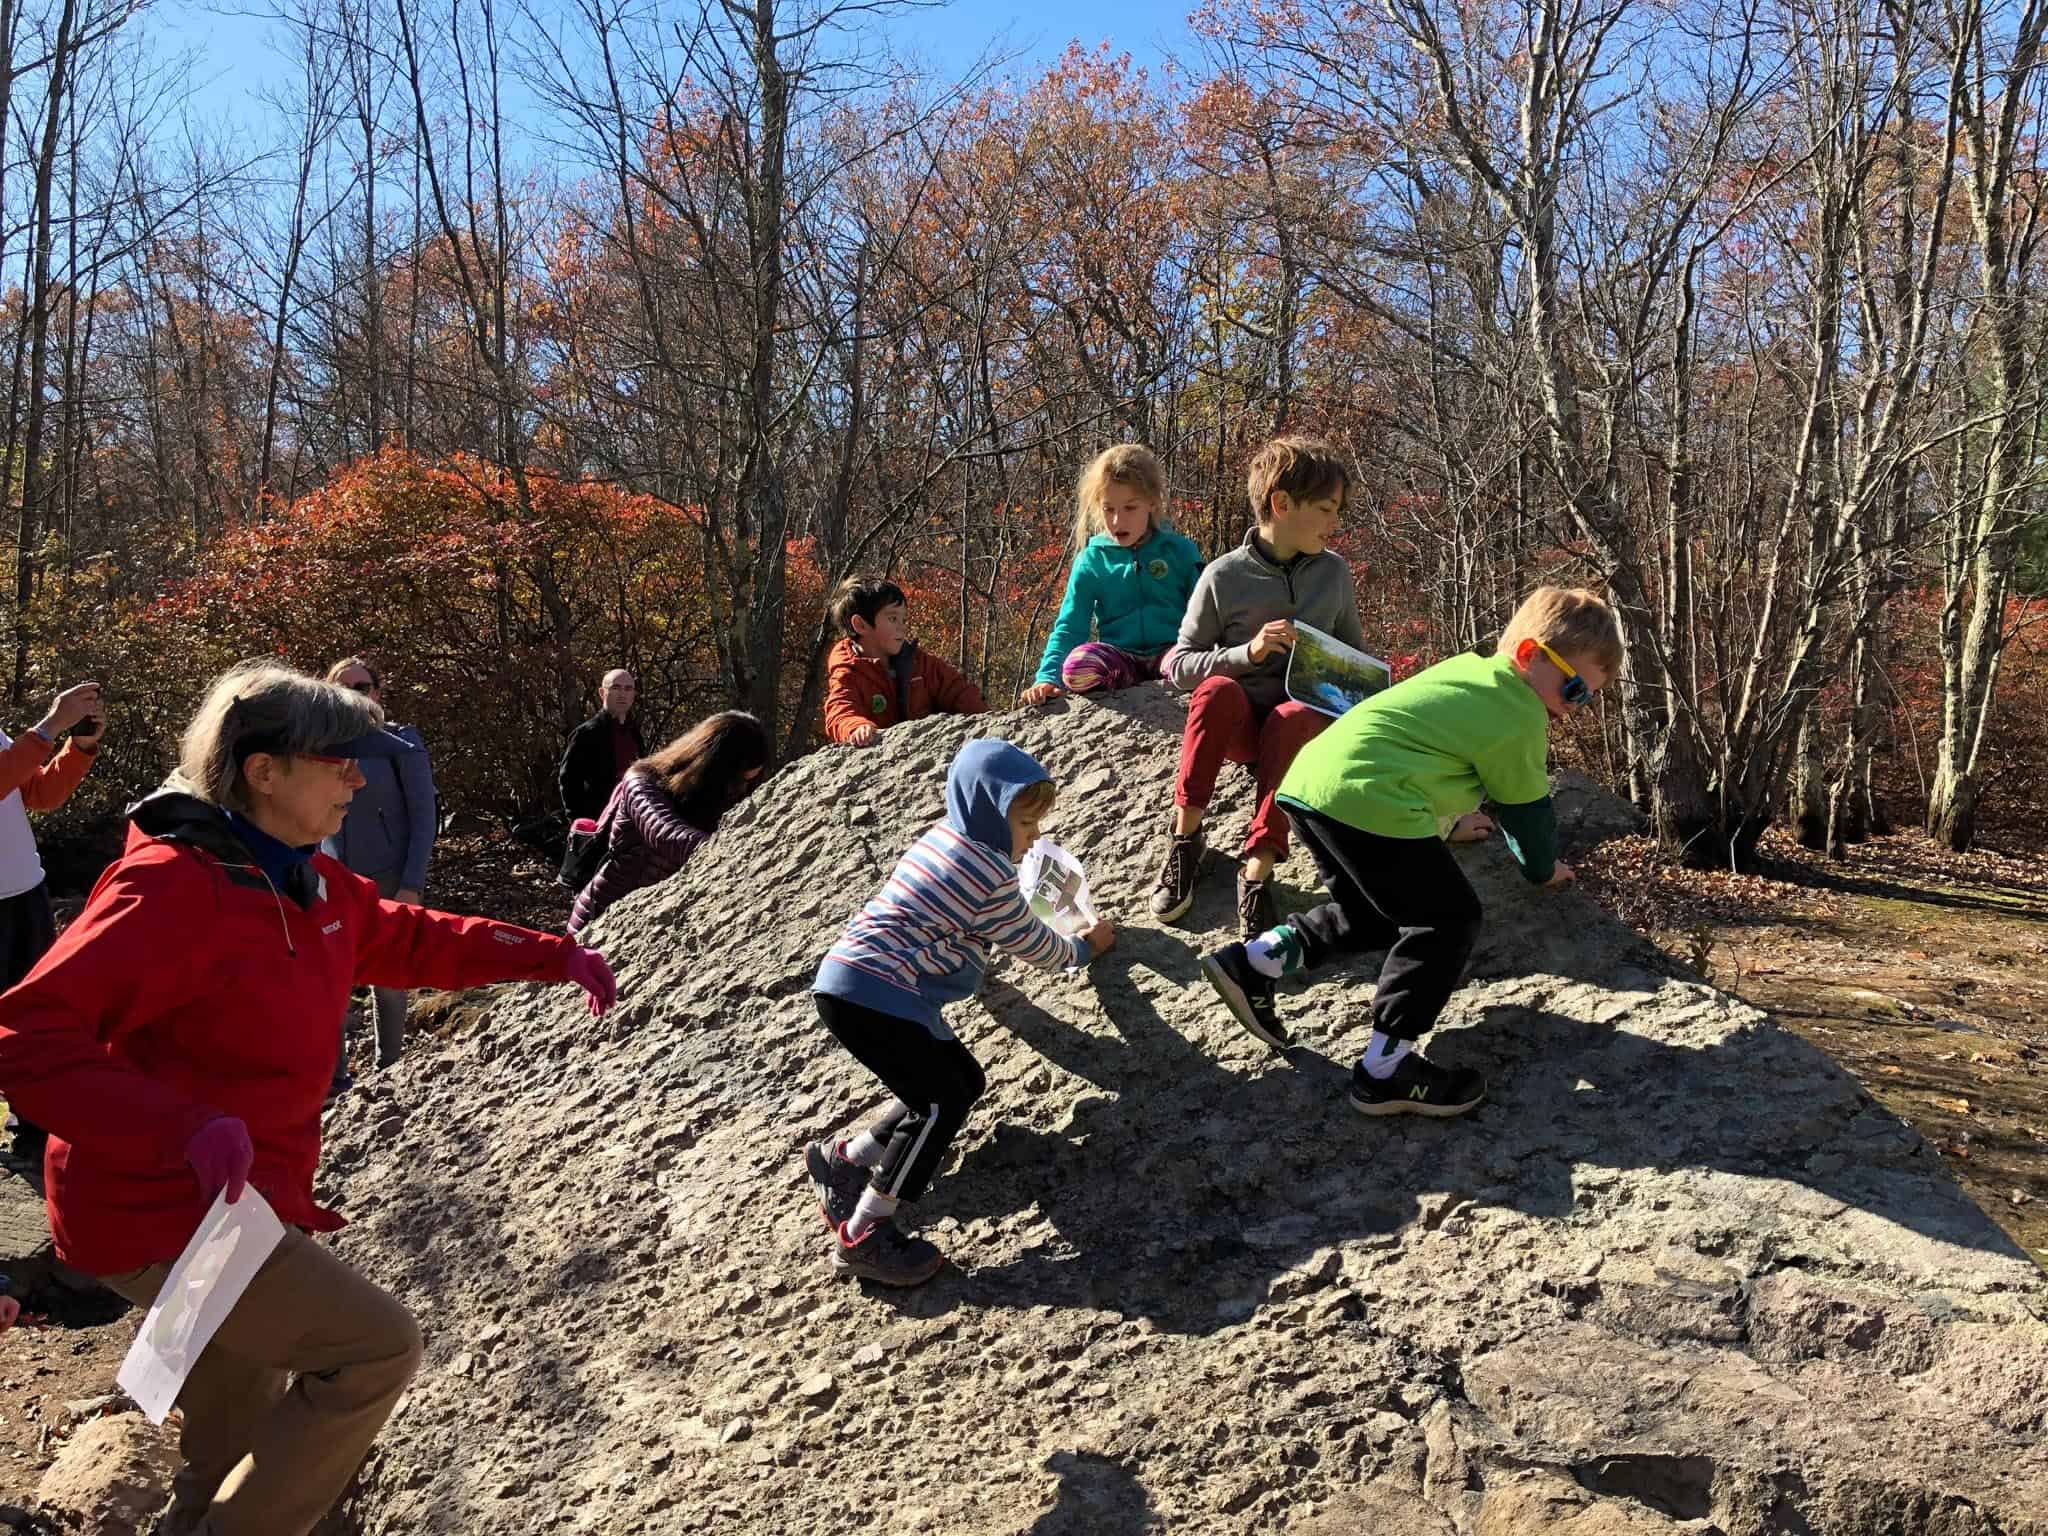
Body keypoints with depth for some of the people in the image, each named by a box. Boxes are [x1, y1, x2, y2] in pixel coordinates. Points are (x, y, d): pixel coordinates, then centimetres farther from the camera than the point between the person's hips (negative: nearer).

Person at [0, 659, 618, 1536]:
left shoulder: (308, 884, 4)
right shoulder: (172, 888, -24)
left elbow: (408, 938, 18)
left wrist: (554, 956, 12)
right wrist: (185, 1128, -42)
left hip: (228, 1202, 9)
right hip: (161, 1221, -9)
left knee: (234, 1458, 22)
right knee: (376, 1348, -8)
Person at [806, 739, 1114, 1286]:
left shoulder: (945, 837, 15)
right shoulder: (989, 879, -13)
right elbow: (1035, 947, 1)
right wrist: (1083, 948, 19)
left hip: (854, 984, 10)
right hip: (871, 995, -10)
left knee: (964, 1080, 12)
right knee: (941, 1103, -13)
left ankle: (844, 1160, 18)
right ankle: (862, 1236, -10)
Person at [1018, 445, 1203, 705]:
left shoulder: (1181, 551, 7)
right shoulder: (1091, 559, 8)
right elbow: (1069, 627, 6)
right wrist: (1048, 678, -9)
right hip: (1117, 659, 1)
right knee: (1078, 662, -33)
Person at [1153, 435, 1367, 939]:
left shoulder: (1334, 571, 7)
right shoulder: (1224, 576, -4)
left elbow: (1355, 653, 20)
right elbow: (1178, 666, -3)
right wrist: (1247, 653, -19)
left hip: (1309, 718, 1)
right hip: (1238, 726, -1)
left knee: (1290, 718, -35)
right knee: (1218, 689, -35)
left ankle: (1259, 866, -38)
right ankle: (1185, 833, -24)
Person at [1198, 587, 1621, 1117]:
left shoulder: (1467, 668, 24)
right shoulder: (1520, 720, -2)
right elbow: (1527, 810, 10)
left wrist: (1450, 821, 54)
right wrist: (1544, 869, 31)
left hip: (1309, 780, 10)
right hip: (1367, 801, -10)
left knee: (1374, 915, 25)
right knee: (1449, 921, 1)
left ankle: (1255, 960, 16)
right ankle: (1385, 1069, 2)